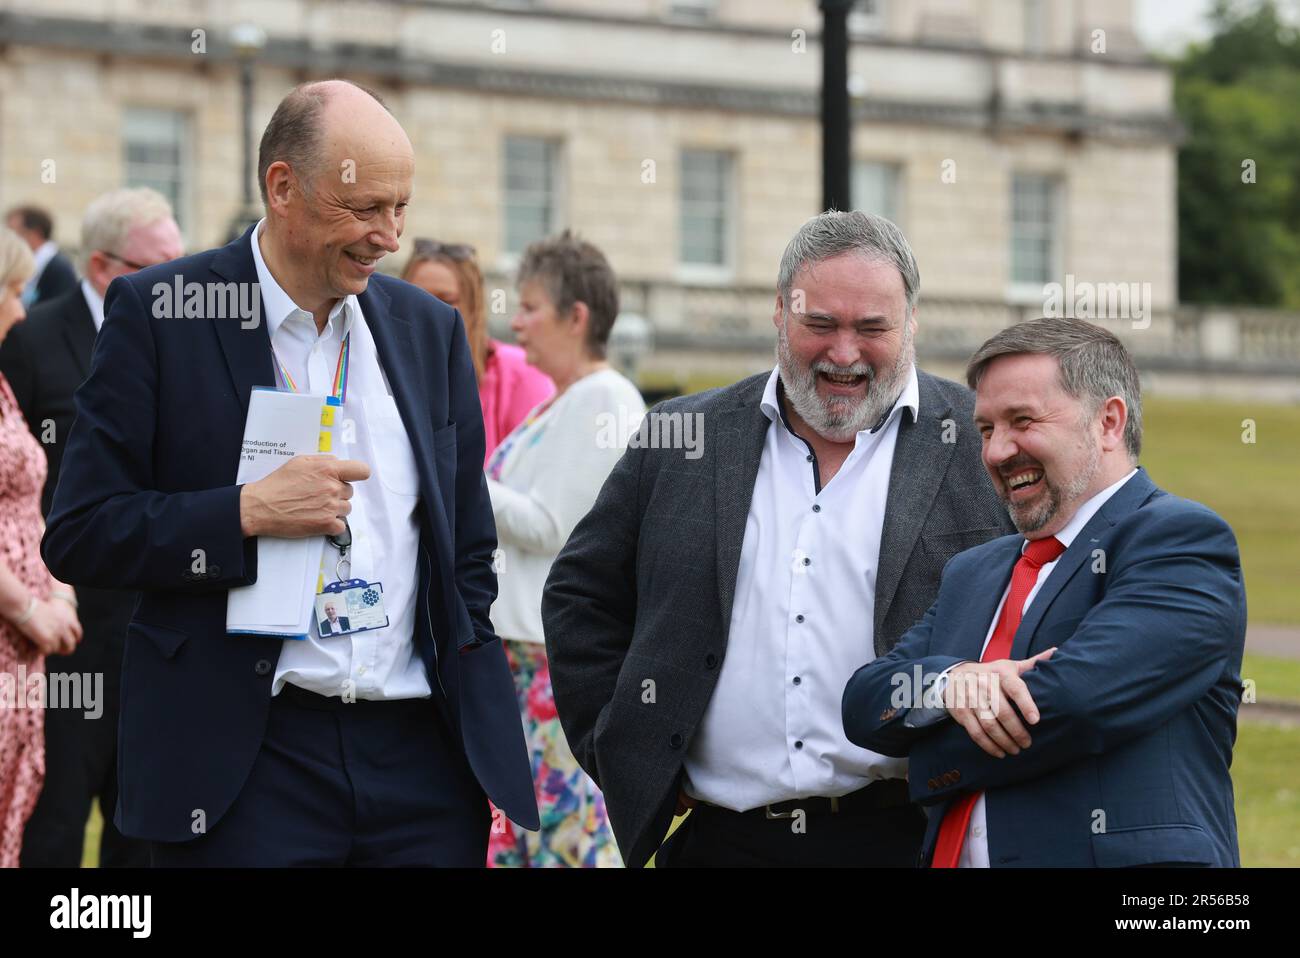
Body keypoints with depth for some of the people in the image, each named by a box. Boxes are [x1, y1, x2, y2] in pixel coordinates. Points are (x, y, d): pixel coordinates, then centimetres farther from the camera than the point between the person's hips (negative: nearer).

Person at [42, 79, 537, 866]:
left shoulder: (431, 329, 12)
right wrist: (249, 512, -16)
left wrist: (480, 730, 10)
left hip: (424, 753, 4)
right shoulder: (159, 313, -1)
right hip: (247, 763, -4)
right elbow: (79, 535, -4)